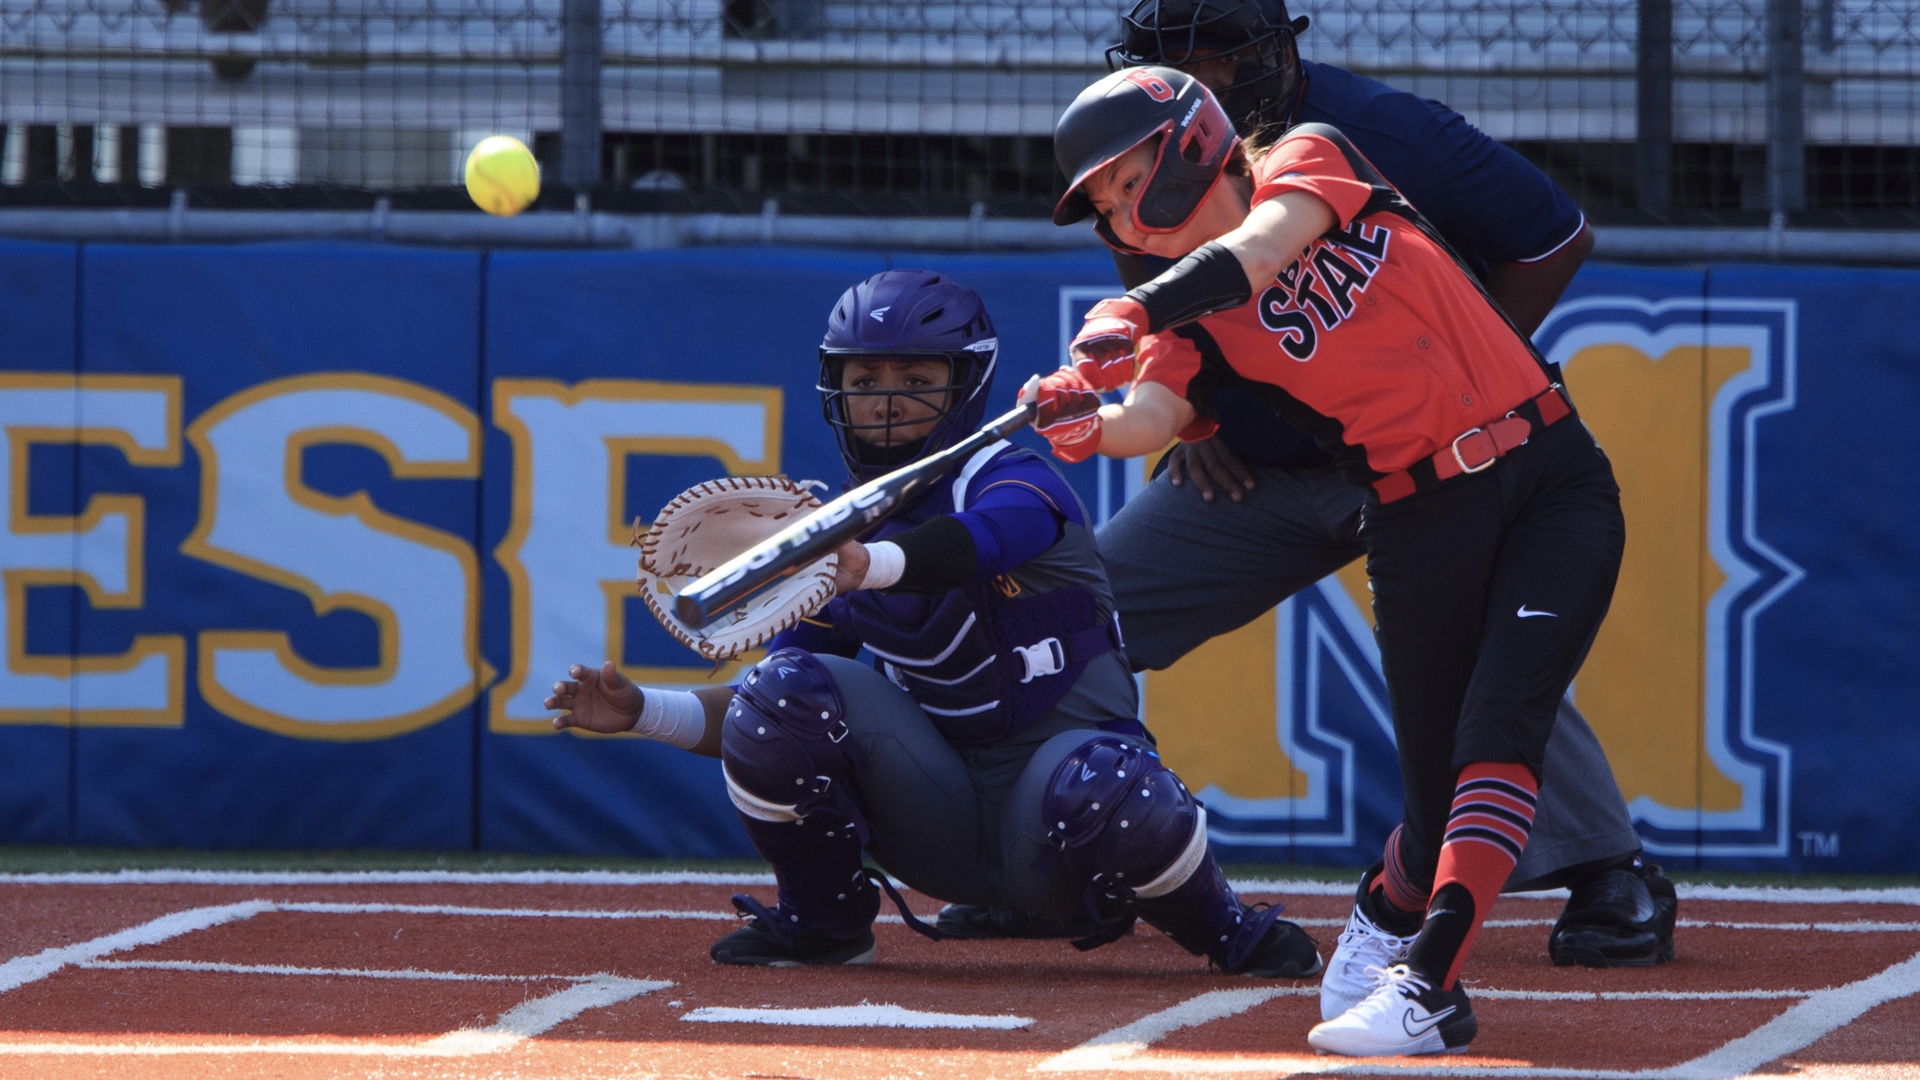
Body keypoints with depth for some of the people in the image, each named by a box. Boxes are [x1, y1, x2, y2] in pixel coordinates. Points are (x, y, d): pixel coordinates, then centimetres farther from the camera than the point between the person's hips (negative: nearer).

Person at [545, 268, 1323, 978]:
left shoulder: (1019, 487, -12)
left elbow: (966, 545, -38)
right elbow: (761, 714, 5)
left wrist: (869, 567, -60)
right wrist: (645, 712, -14)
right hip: (940, 824, 4)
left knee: (1098, 790, -39)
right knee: (787, 686, -18)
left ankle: (1225, 930, -5)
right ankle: (822, 921, 2)